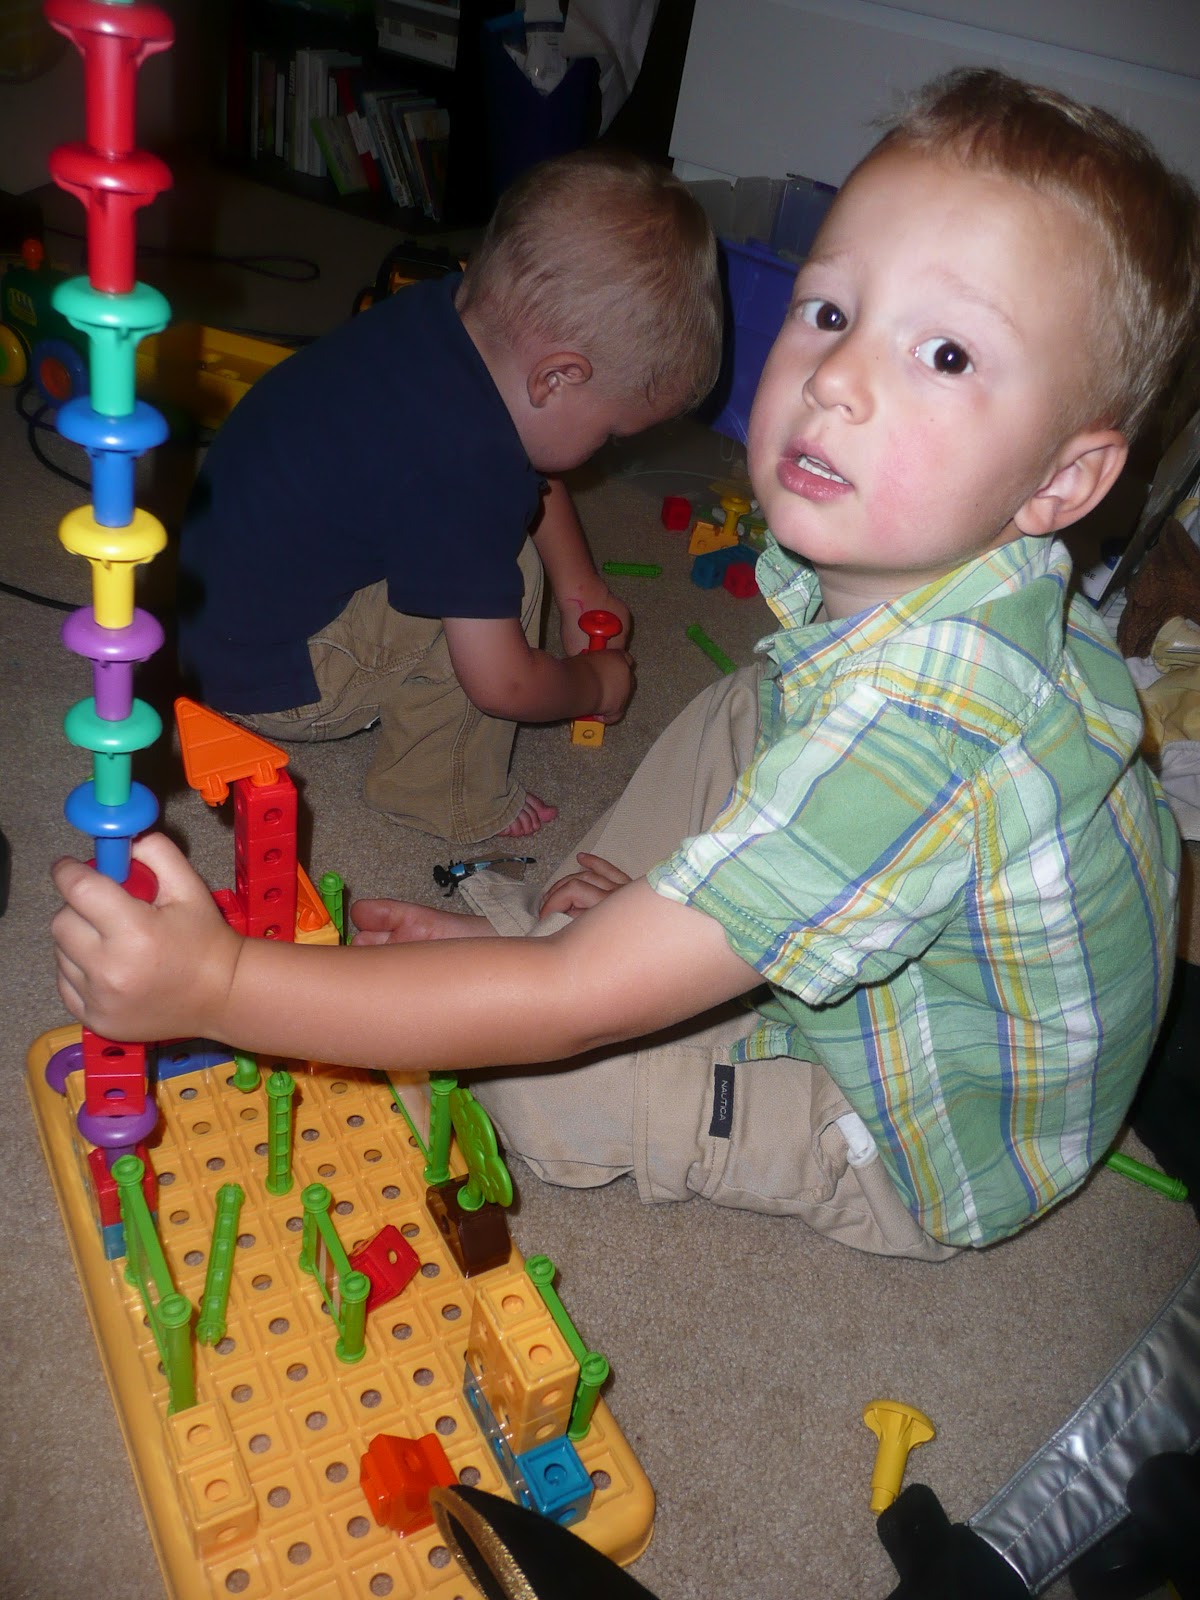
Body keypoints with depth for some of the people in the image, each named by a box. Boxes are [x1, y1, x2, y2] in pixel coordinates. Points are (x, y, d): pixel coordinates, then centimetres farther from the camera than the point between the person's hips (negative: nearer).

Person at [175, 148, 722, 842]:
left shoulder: (449, 310, -8)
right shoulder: (468, 463, -34)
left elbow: (529, 470, 13)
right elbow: (501, 685, -23)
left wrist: (577, 580, 11)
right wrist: (595, 683, -4)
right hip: (263, 677, -9)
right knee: (504, 577, -19)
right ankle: (451, 799, 0)